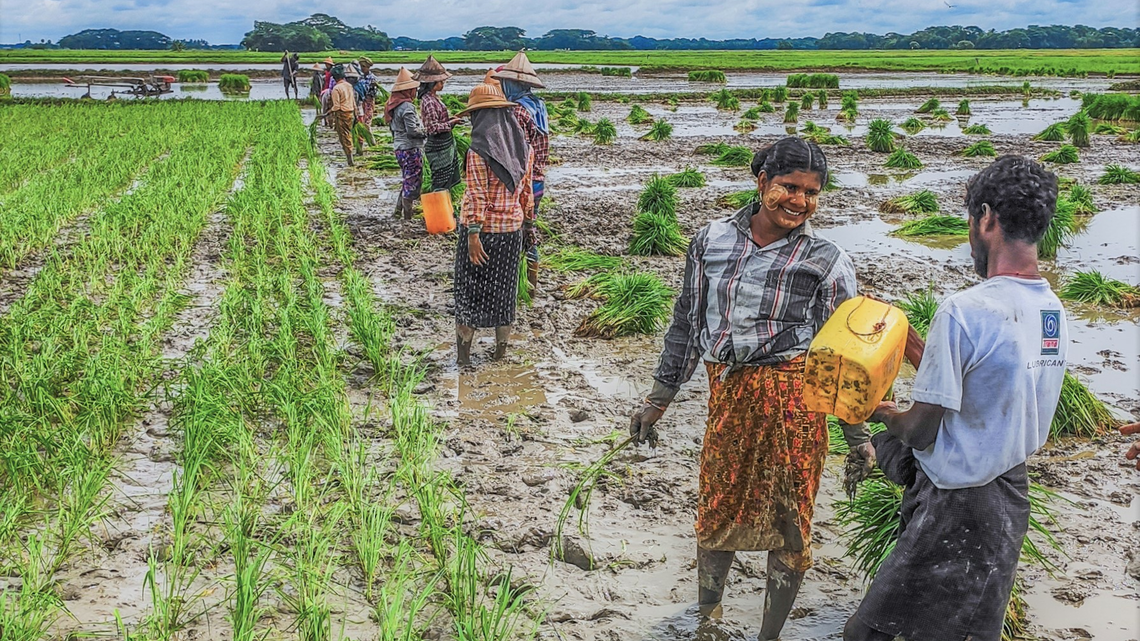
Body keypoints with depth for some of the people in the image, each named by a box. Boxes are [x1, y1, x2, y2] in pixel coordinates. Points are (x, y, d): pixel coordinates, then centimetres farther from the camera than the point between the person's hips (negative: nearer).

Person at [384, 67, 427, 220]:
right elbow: (412, 130, -22)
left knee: (407, 182, 21)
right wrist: (426, 133, -6)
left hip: (399, 148, 9)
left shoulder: (393, 105, 10)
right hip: (411, 149, -9)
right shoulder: (407, 107, -18)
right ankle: (408, 217, 6)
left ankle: (398, 211, 24)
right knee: (412, 184, 1)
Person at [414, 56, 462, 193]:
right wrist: (451, 123, -18)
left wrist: (450, 119, 9)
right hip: (439, 147, -10)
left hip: (446, 144, 10)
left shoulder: (434, 97, 7)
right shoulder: (428, 102, -24)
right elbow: (434, 128, -25)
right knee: (441, 184, -1)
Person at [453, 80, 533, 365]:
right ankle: (501, 348, 26)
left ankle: (464, 350, 15)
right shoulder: (523, 147, 0)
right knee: (504, 287, 16)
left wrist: (473, 235, -18)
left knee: (470, 287, 8)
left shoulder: (478, 152, -17)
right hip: (512, 228, 5)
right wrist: (528, 222, 16)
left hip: (482, 228, -5)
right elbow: (527, 191, 7)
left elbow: (477, 197, -19)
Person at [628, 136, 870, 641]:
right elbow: (687, 322, 13)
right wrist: (658, 398, 16)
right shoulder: (713, 240, 5)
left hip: (792, 395, -3)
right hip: (727, 393, 3)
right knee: (715, 510, 14)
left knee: (787, 522, 6)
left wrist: (858, 437, 3)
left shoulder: (827, 262, -2)